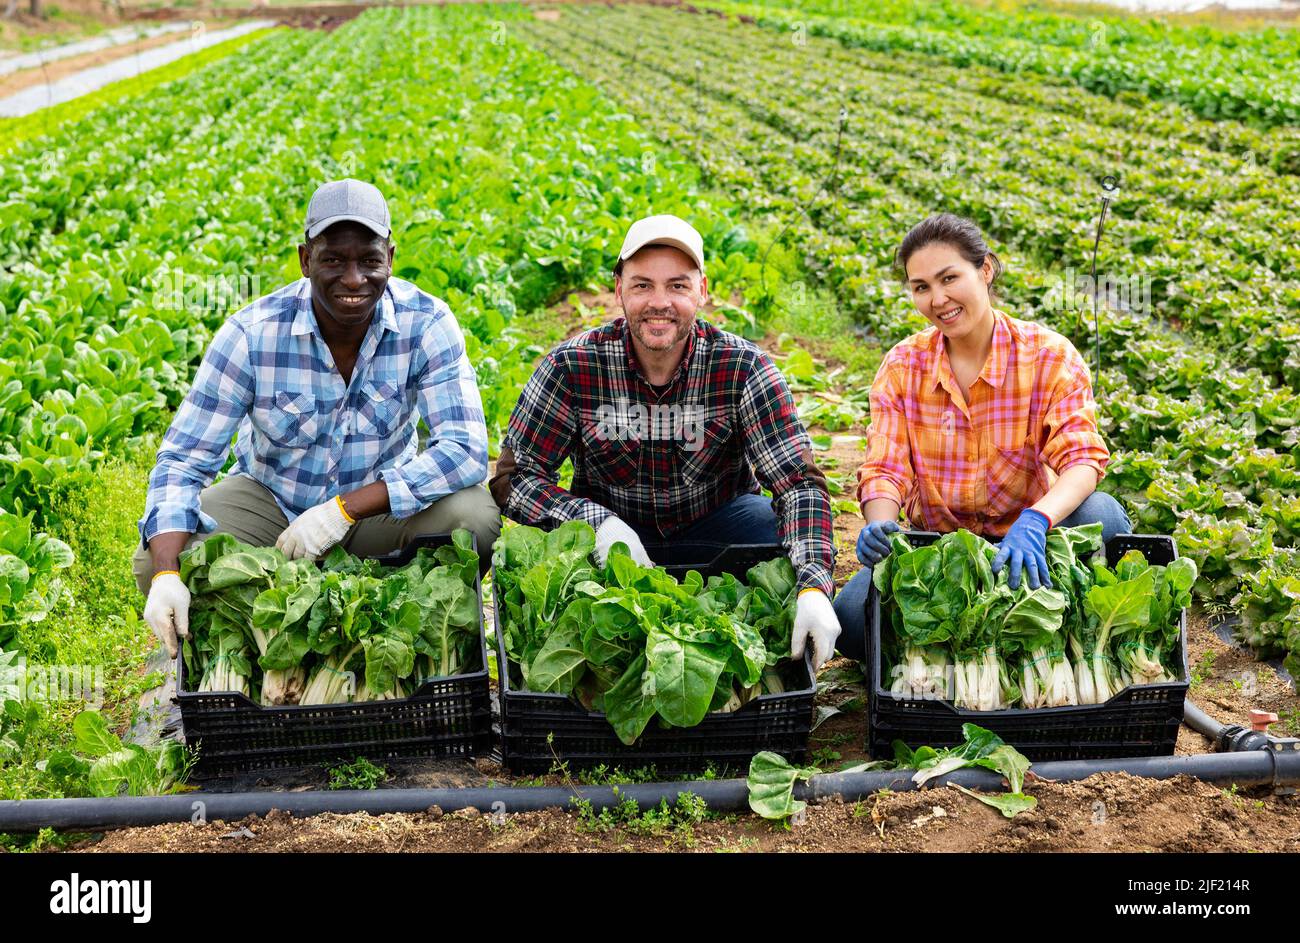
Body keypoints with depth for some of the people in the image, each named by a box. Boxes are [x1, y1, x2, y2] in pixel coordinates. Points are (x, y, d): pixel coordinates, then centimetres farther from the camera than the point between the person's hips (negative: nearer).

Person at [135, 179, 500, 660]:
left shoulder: (426, 323, -21)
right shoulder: (252, 333, -21)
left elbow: (466, 450, -27)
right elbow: (182, 461, -19)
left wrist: (345, 509, -37)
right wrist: (167, 573, -37)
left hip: (382, 499, 0)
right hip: (270, 498, 1)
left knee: (474, 516, -30)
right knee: (155, 563, -24)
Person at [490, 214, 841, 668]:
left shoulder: (743, 368, -19)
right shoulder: (571, 366, -18)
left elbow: (799, 482, -25)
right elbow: (513, 475, -16)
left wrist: (814, 588, -43)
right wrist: (599, 524, -34)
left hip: (715, 520, 0)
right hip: (609, 524, 0)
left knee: (794, 532, -28)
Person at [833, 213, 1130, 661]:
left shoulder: (1050, 356, -9)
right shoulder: (902, 367, -2)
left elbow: (1082, 457, -20)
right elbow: (885, 470, -6)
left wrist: (1034, 522, -42)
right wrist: (880, 525, -31)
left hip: (1025, 537, -1)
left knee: (1100, 514, -33)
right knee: (851, 617, -27)